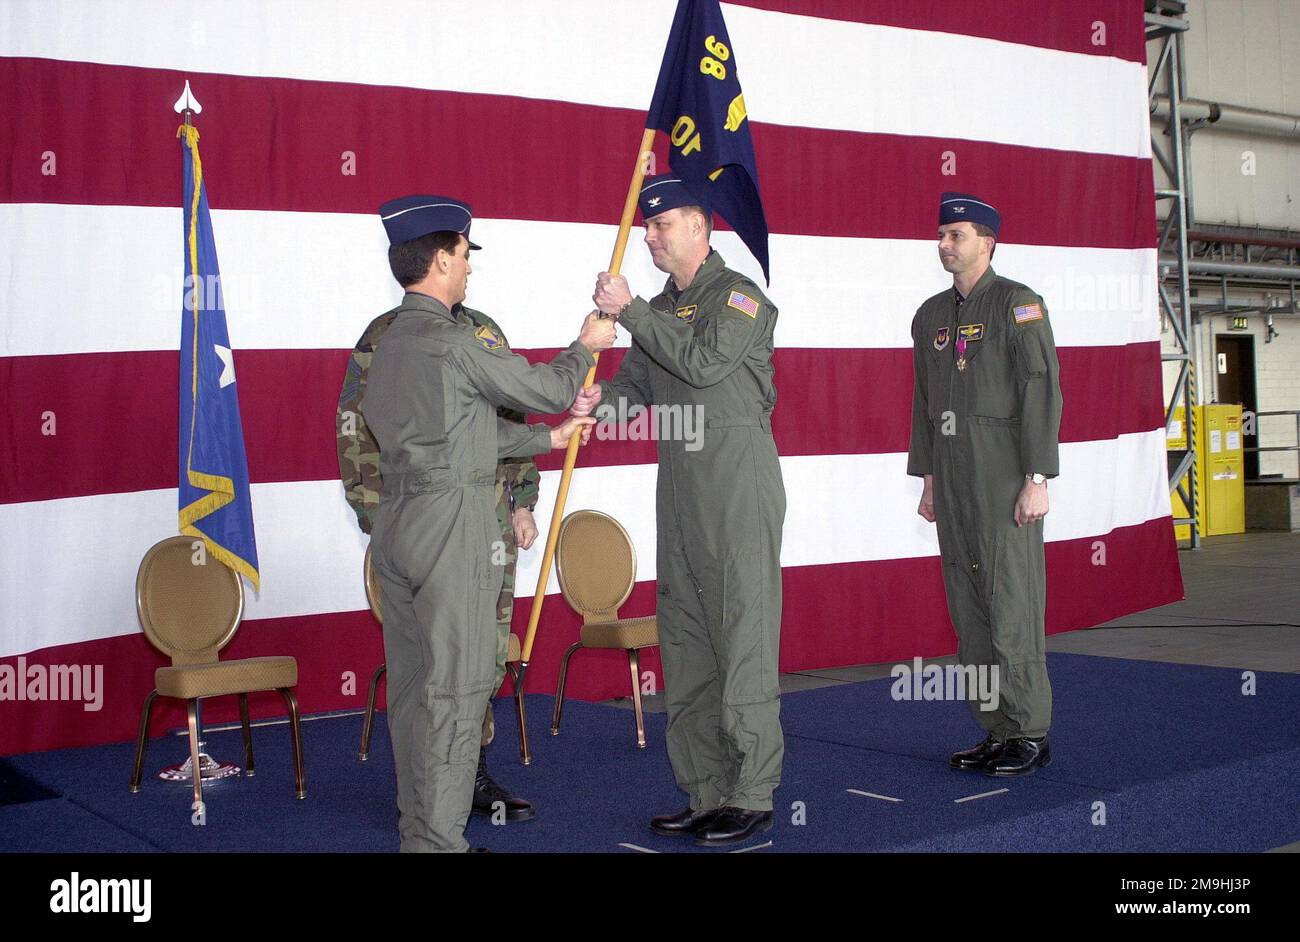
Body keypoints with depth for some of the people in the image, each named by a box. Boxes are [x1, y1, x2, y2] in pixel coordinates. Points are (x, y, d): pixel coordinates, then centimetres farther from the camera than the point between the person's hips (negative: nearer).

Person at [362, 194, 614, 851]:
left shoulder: (388, 343, 14)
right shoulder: (456, 340, -15)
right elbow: (545, 390, -3)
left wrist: (548, 438, 27)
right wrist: (586, 347, 16)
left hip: (397, 521, 9)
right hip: (452, 523, -9)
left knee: (411, 680, 13)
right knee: (454, 686, -2)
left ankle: (415, 830, 22)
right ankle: (439, 839, 3)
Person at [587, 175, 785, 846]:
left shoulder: (740, 295, -5)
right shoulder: (658, 310, 18)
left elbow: (705, 363, -20)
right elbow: (637, 385, 14)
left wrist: (629, 311, -16)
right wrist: (599, 399, -9)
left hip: (737, 472, -8)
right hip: (678, 480, 8)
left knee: (743, 634, -7)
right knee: (684, 635, 9)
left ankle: (751, 796, 0)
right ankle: (705, 795, 17)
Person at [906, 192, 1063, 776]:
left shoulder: (1018, 303, -4)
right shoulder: (931, 315, 15)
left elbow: (1042, 393, -10)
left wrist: (1036, 480, -16)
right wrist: (927, 479, 14)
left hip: (1004, 474, -7)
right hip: (952, 477, 7)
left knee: (1012, 602, -7)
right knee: (968, 607, 7)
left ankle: (1030, 735, 2)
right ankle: (996, 731, 15)